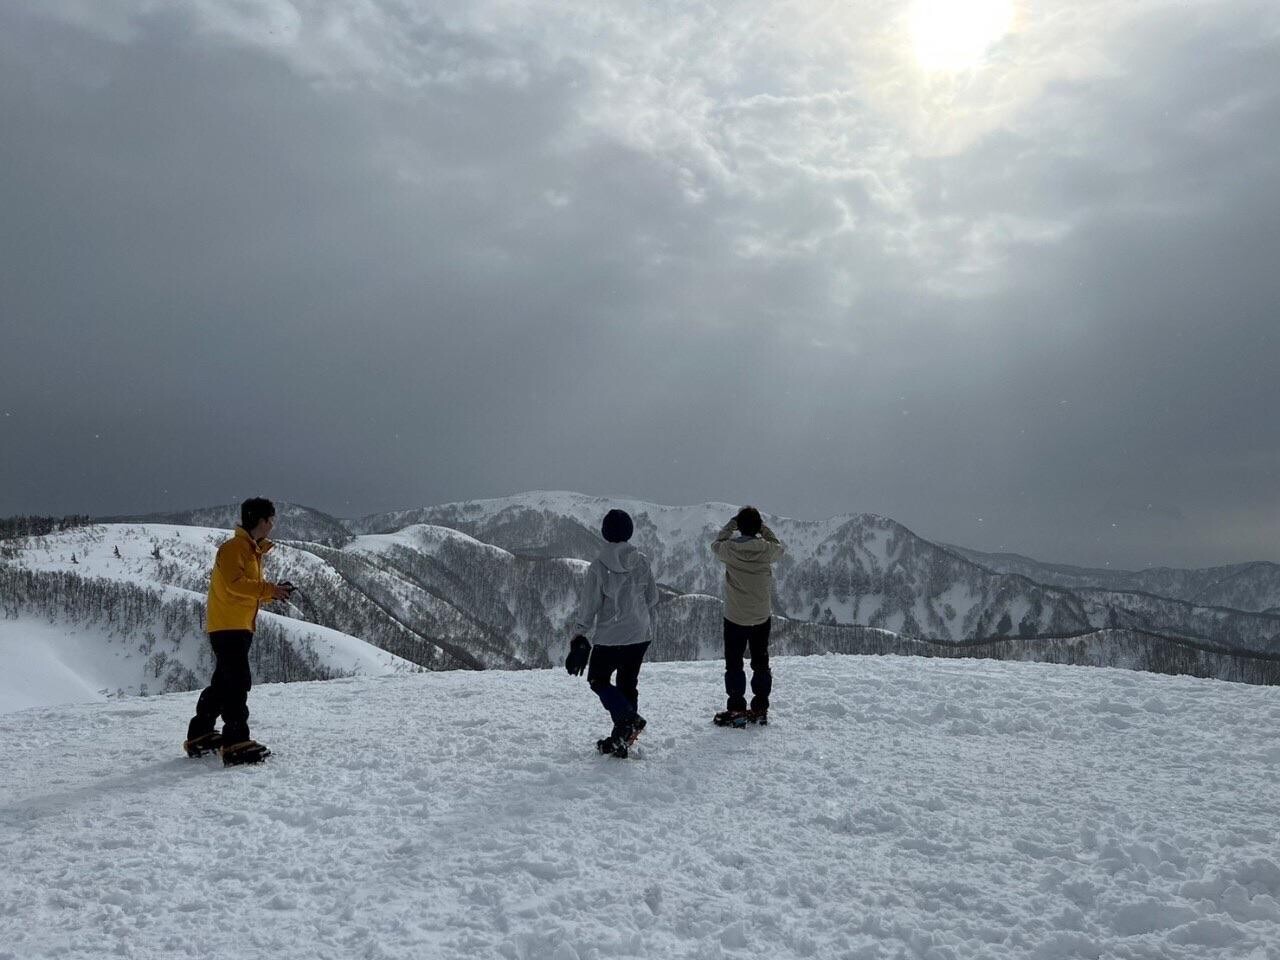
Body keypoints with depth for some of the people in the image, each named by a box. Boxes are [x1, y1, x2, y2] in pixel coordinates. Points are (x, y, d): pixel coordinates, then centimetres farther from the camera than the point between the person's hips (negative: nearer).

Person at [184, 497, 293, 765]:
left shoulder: (253, 551, 19)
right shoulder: (233, 547, -12)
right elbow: (235, 583, -25)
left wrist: (273, 592, 4)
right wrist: (268, 589, -21)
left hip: (239, 627, 10)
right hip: (228, 626, -10)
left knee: (223, 683, 16)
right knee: (238, 683, -13)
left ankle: (200, 737, 26)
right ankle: (236, 744, -12)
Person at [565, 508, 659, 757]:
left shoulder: (599, 567, -14)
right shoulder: (641, 562, -4)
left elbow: (588, 606, -11)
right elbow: (653, 598, 5)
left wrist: (578, 636, -2)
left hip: (609, 637, -4)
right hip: (639, 637, 4)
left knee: (598, 680, 15)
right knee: (628, 685, 16)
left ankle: (628, 718, -7)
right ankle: (620, 740, 18)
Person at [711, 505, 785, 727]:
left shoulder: (730, 549, -16)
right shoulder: (767, 549, -13)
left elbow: (716, 545, 8)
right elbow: (780, 548, 12)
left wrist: (730, 526, 10)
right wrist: (763, 529, 10)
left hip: (735, 617, -2)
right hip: (762, 616, 2)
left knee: (734, 664, 8)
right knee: (761, 664, 14)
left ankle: (736, 711, 8)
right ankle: (760, 709, 18)